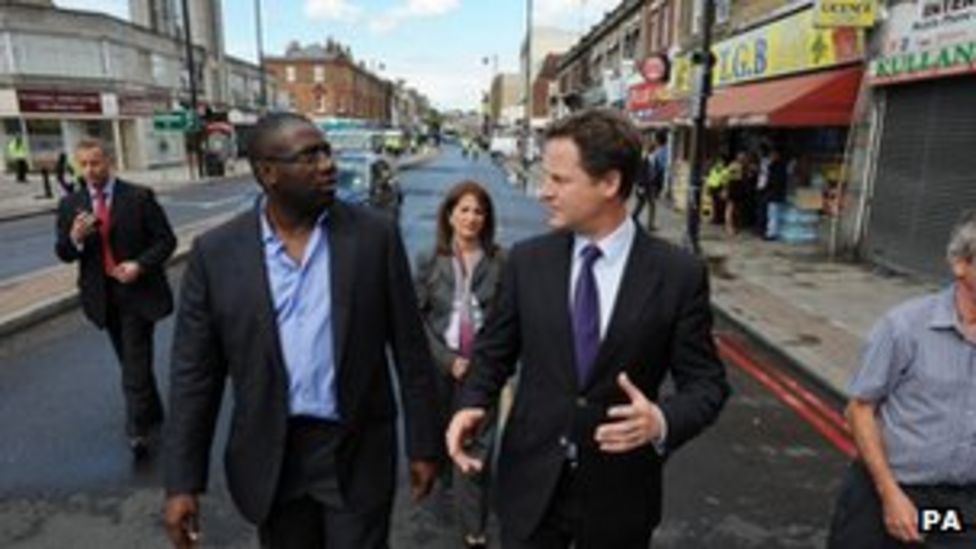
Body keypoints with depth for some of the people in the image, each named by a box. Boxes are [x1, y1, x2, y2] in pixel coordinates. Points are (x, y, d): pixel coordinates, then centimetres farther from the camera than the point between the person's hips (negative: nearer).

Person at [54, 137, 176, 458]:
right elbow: (63, 253, 4)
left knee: (136, 365, -6)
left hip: (138, 292, -4)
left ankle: (138, 431, 1)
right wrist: (75, 238, -18)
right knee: (131, 362, 18)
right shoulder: (70, 204, 3)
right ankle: (153, 416, 35)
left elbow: (166, 239, -6)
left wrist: (141, 264, -21)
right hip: (102, 296, 5)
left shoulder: (139, 197, -7)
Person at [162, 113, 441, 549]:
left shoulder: (375, 234, -8)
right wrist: (182, 481, -2)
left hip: (357, 452, -1)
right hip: (270, 457, 2)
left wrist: (423, 444, -1)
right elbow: (194, 372, -1)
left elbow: (409, 348, -4)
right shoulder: (216, 252, -6)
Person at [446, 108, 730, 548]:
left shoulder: (679, 273, -11)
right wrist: (472, 403, -14)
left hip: (619, 495, 0)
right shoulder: (526, 260, -5)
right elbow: (494, 350, 4)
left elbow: (705, 381, -5)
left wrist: (663, 421, -24)